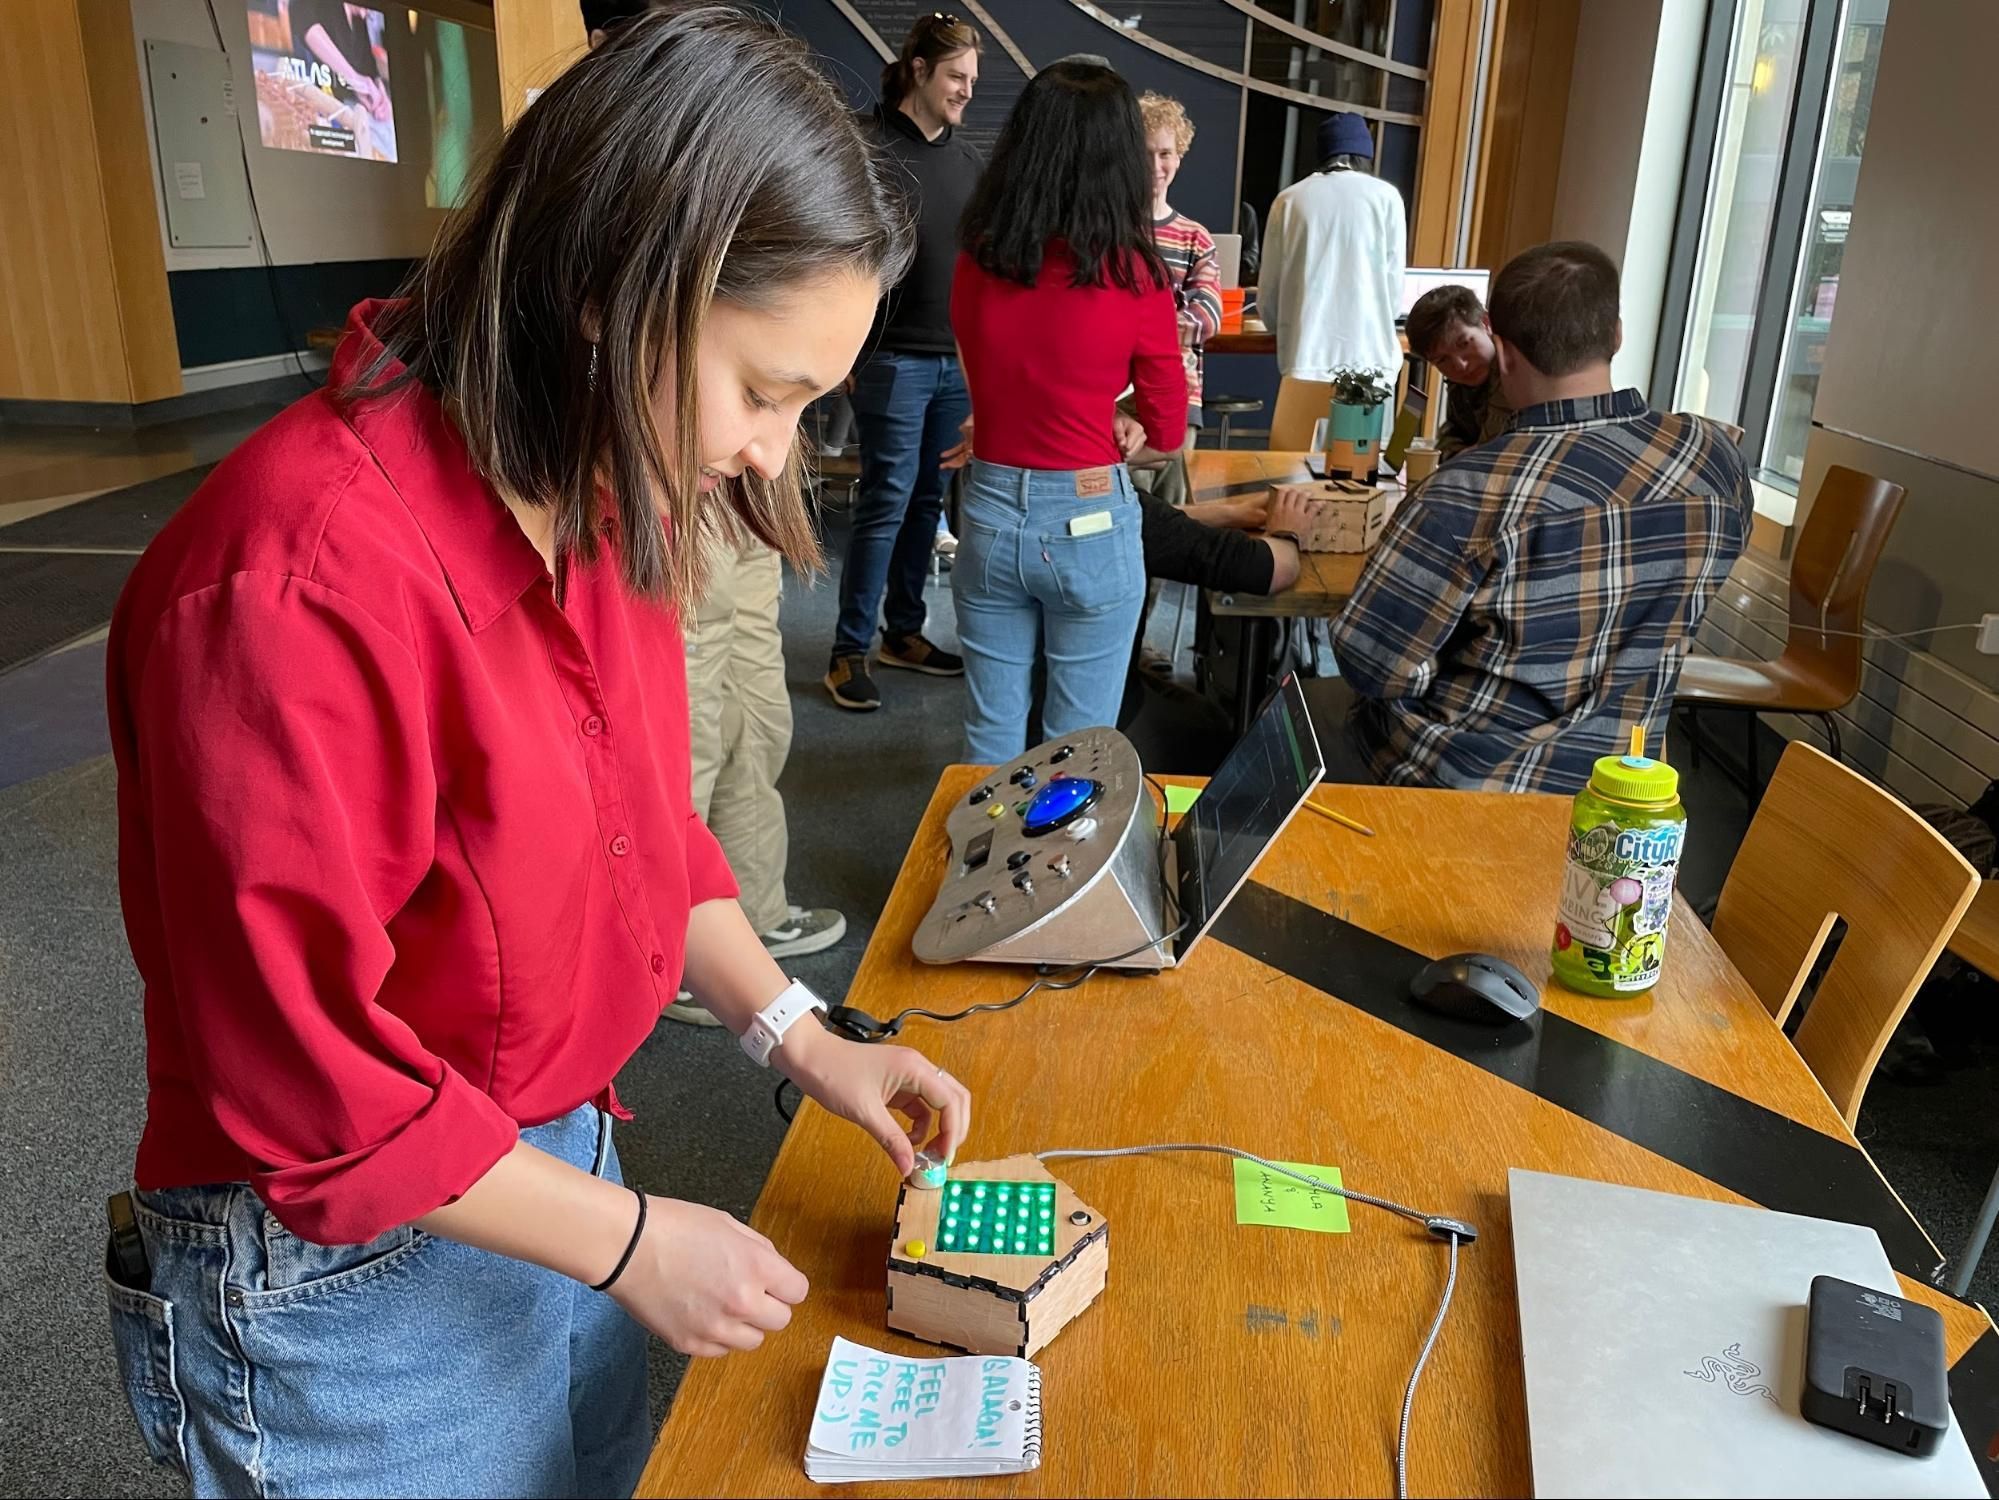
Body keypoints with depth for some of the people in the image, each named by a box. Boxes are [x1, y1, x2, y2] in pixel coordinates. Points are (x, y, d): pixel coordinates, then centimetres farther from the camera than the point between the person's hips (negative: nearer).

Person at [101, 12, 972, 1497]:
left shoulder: (604, 503, -5)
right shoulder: (303, 578, -31)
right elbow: (303, 1066, -24)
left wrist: (803, 1037, 0)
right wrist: (630, 1239, -17)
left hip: (559, 1157, 7)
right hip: (348, 1272, -7)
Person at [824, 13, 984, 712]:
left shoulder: (968, 158, 13)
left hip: (958, 359, 6)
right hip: (895, 359, -6)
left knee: (928, 501, 10)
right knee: (886, 502, -5)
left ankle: (903, 632, 22)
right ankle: (849, 653, 3)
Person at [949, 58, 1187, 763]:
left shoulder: (977, 262, -4)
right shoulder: (1134, 275, -14)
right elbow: (1167, 436, -4)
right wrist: (1097, 443, 8)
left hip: (990, 517, 4)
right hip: (1090, 525, -3)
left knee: (991, 739, 17)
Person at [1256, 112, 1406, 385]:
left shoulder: (1290, 198, 9)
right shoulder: (1385, 196, 5)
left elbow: (1268, 294, 10)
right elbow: (1393, 288, 6)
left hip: (1305, 355, 1)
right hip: (1368, 356, -1)